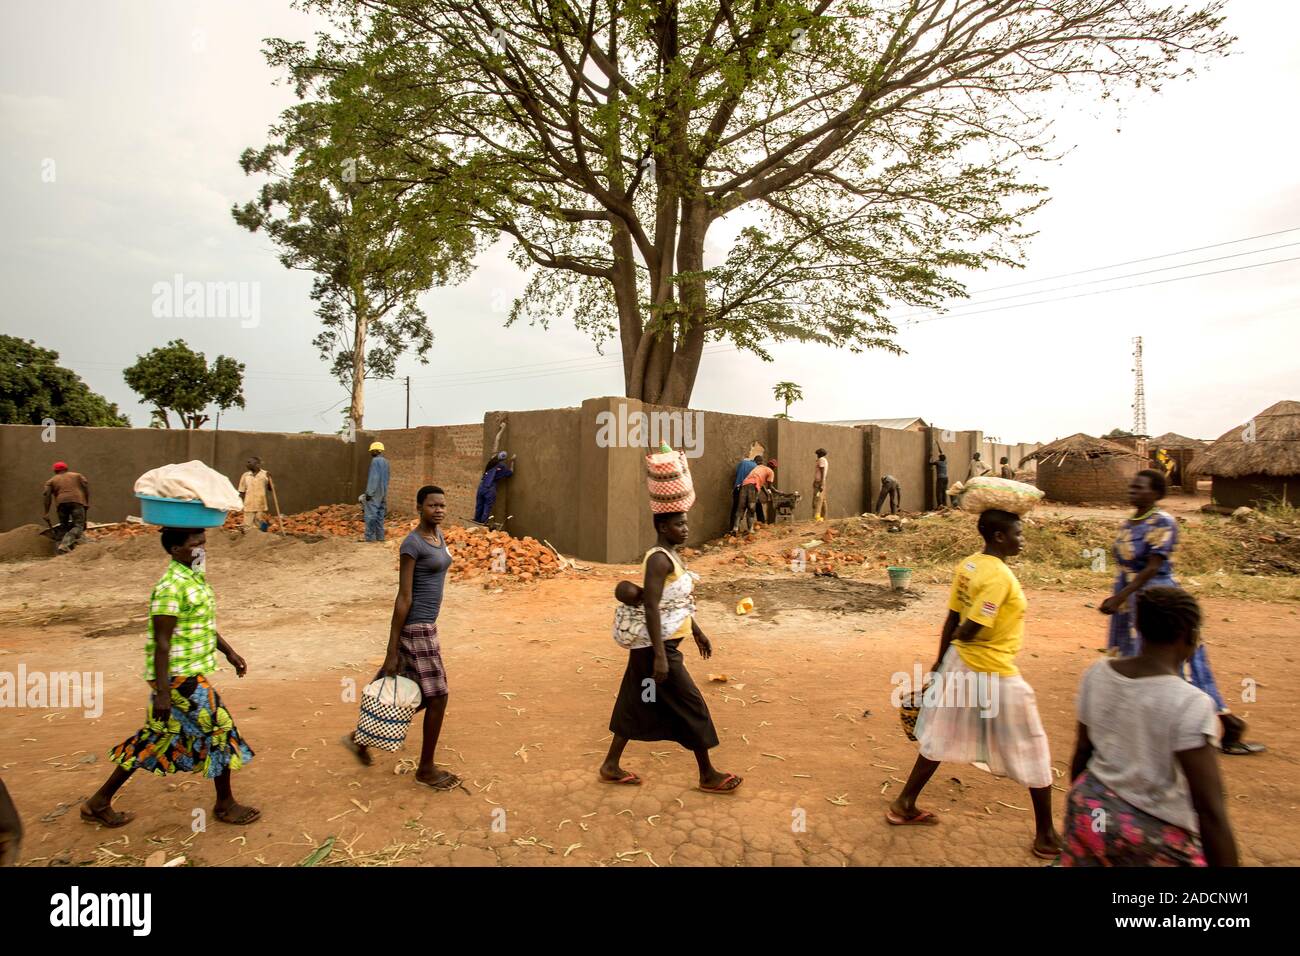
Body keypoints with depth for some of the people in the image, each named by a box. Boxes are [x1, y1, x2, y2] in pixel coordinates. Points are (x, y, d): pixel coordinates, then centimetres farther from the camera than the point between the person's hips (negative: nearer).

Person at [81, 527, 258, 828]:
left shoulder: (195, 578, 9)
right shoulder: (171, 587, -21)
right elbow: (162, 642, -22)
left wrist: (229, 652, 21)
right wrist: (162, 693, -22)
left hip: (192, 673, 10)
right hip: (180, 678, -10)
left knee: (157, 739, 18)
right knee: (220, 730, 1)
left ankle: (100, 802, 32)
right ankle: (225, 805, 17)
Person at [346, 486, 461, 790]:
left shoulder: (438, 535, 9)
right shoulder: (412, 544, -17)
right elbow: (403, 598, -18)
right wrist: (391, 652, -16)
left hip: (426, 625, 9)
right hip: (415, 628, -9)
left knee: (420, 698, 17)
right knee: (438, 696, 1)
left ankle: (361, 737, 34)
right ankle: (426, 768, 19)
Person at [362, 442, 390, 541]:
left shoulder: (375, 460, -13)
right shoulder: (385, 461, 12)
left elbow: (373, 477, -18)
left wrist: (369, 492, -16)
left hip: (374, 492, -8)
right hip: (383, 492, 8)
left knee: (370, 514, -6)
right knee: (380, 514, 11)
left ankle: (370, 537, -7)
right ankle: (380, 536, 13)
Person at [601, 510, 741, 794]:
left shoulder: (670, 555, 10)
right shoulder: (659, 559, -20)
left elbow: (679, 601, 20)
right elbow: (652, 608, -25)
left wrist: (697, 632, 25)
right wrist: (660, 656, -27)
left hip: (661, 644, 10)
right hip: (657, 646, -10)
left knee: (638, 704, 16)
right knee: (692, 707, 2)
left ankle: (611, 766, 28)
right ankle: (708, 776, 16)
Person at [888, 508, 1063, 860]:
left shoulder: (967, 566, 1)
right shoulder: (999, 576, -23)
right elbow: (969, 630, -26)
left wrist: (941, 661, 14)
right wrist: (957, 637, -2)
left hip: (961, 665, 8)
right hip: (994, 674, -8)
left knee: (942, 738, 19)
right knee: (1032, 751, 10)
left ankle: (904, 806, 30)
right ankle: (1046, 836, 24)